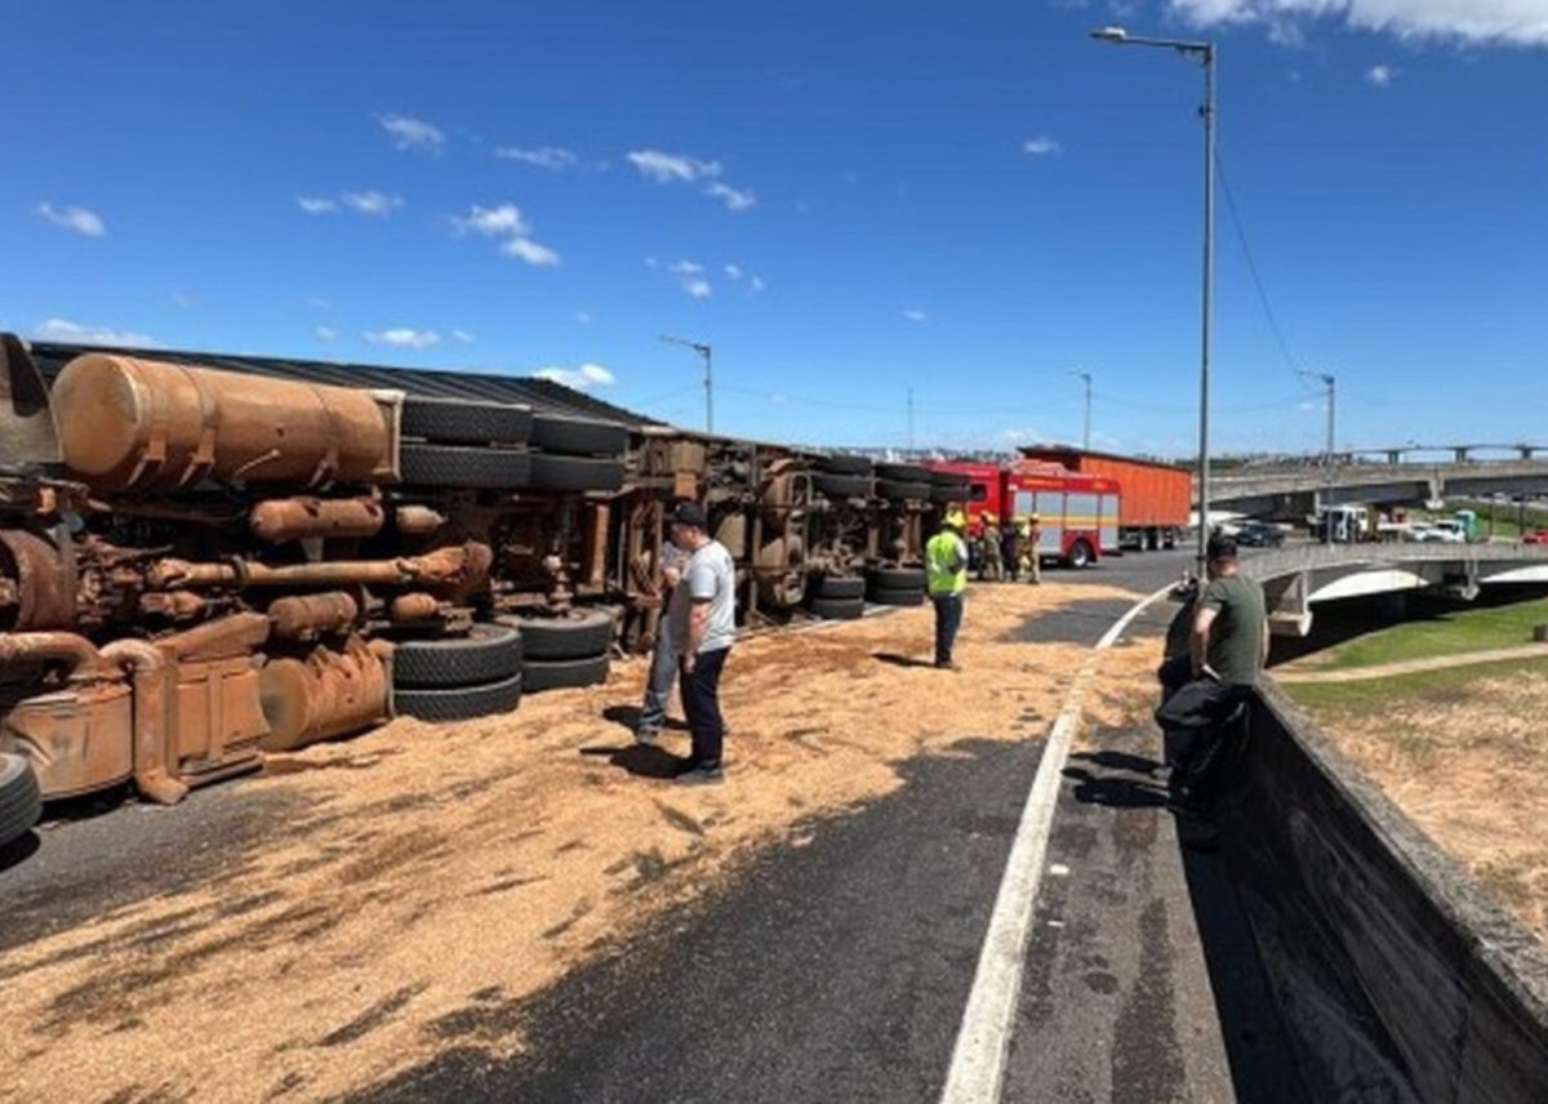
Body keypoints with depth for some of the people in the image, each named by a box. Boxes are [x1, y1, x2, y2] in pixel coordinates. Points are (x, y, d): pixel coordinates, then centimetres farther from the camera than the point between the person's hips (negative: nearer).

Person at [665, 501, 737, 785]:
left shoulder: (703, 563, -23)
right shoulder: (717, 551, 10)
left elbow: (699, 615, -26)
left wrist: (690, 653, -22)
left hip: (703, 647, -10)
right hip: (714, 642, 10)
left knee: (701, 705, 0)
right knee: (702, 703, 20)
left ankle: (709, 767, 10)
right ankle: (704, 756, 32)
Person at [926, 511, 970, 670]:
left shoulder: (932, 541, 10)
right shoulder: (955, 541, -11)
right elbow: (962, 559, -32)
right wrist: (953, 569, -16)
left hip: (936, 590, 7)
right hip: (952, 590, -7)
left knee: (941, 623, 16)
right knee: (951, 624, 1)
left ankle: (940, 657, 20)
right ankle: (945, 659, 1)